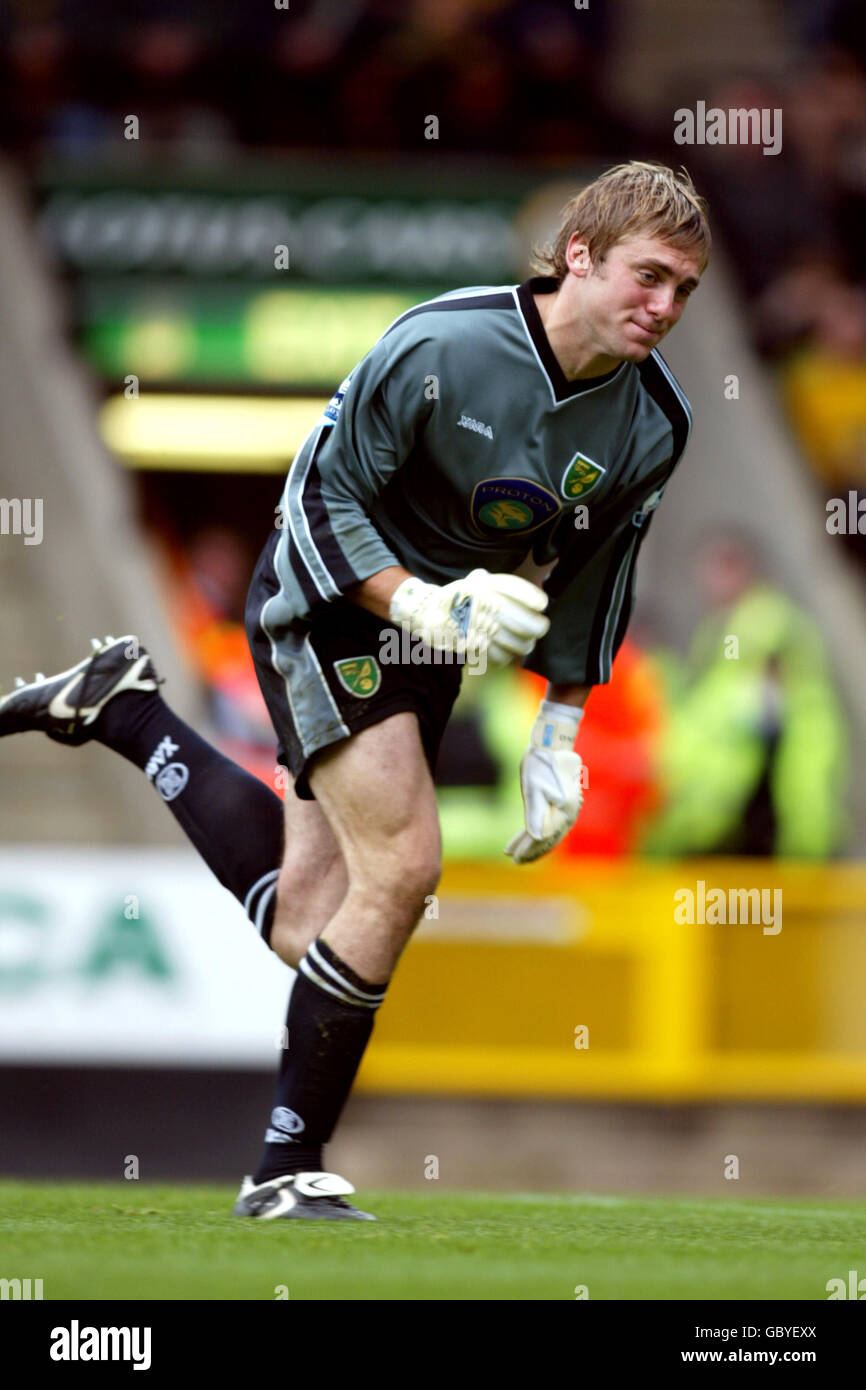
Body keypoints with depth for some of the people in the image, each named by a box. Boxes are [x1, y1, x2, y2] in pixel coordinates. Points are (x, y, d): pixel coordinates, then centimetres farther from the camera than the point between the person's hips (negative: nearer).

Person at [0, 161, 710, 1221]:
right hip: (328, 605, -7)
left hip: (431, 633, 7)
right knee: (403, 864, -20)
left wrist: (560, 733, 7)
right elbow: (324, 488, -18)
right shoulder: (442, 348, -26)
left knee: (306, 925, 3)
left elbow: (592, 573, 8)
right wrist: (424, 606, -29)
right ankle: (287, 1171, -7)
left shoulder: (653, 424, -7)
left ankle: (121, 709, 21)